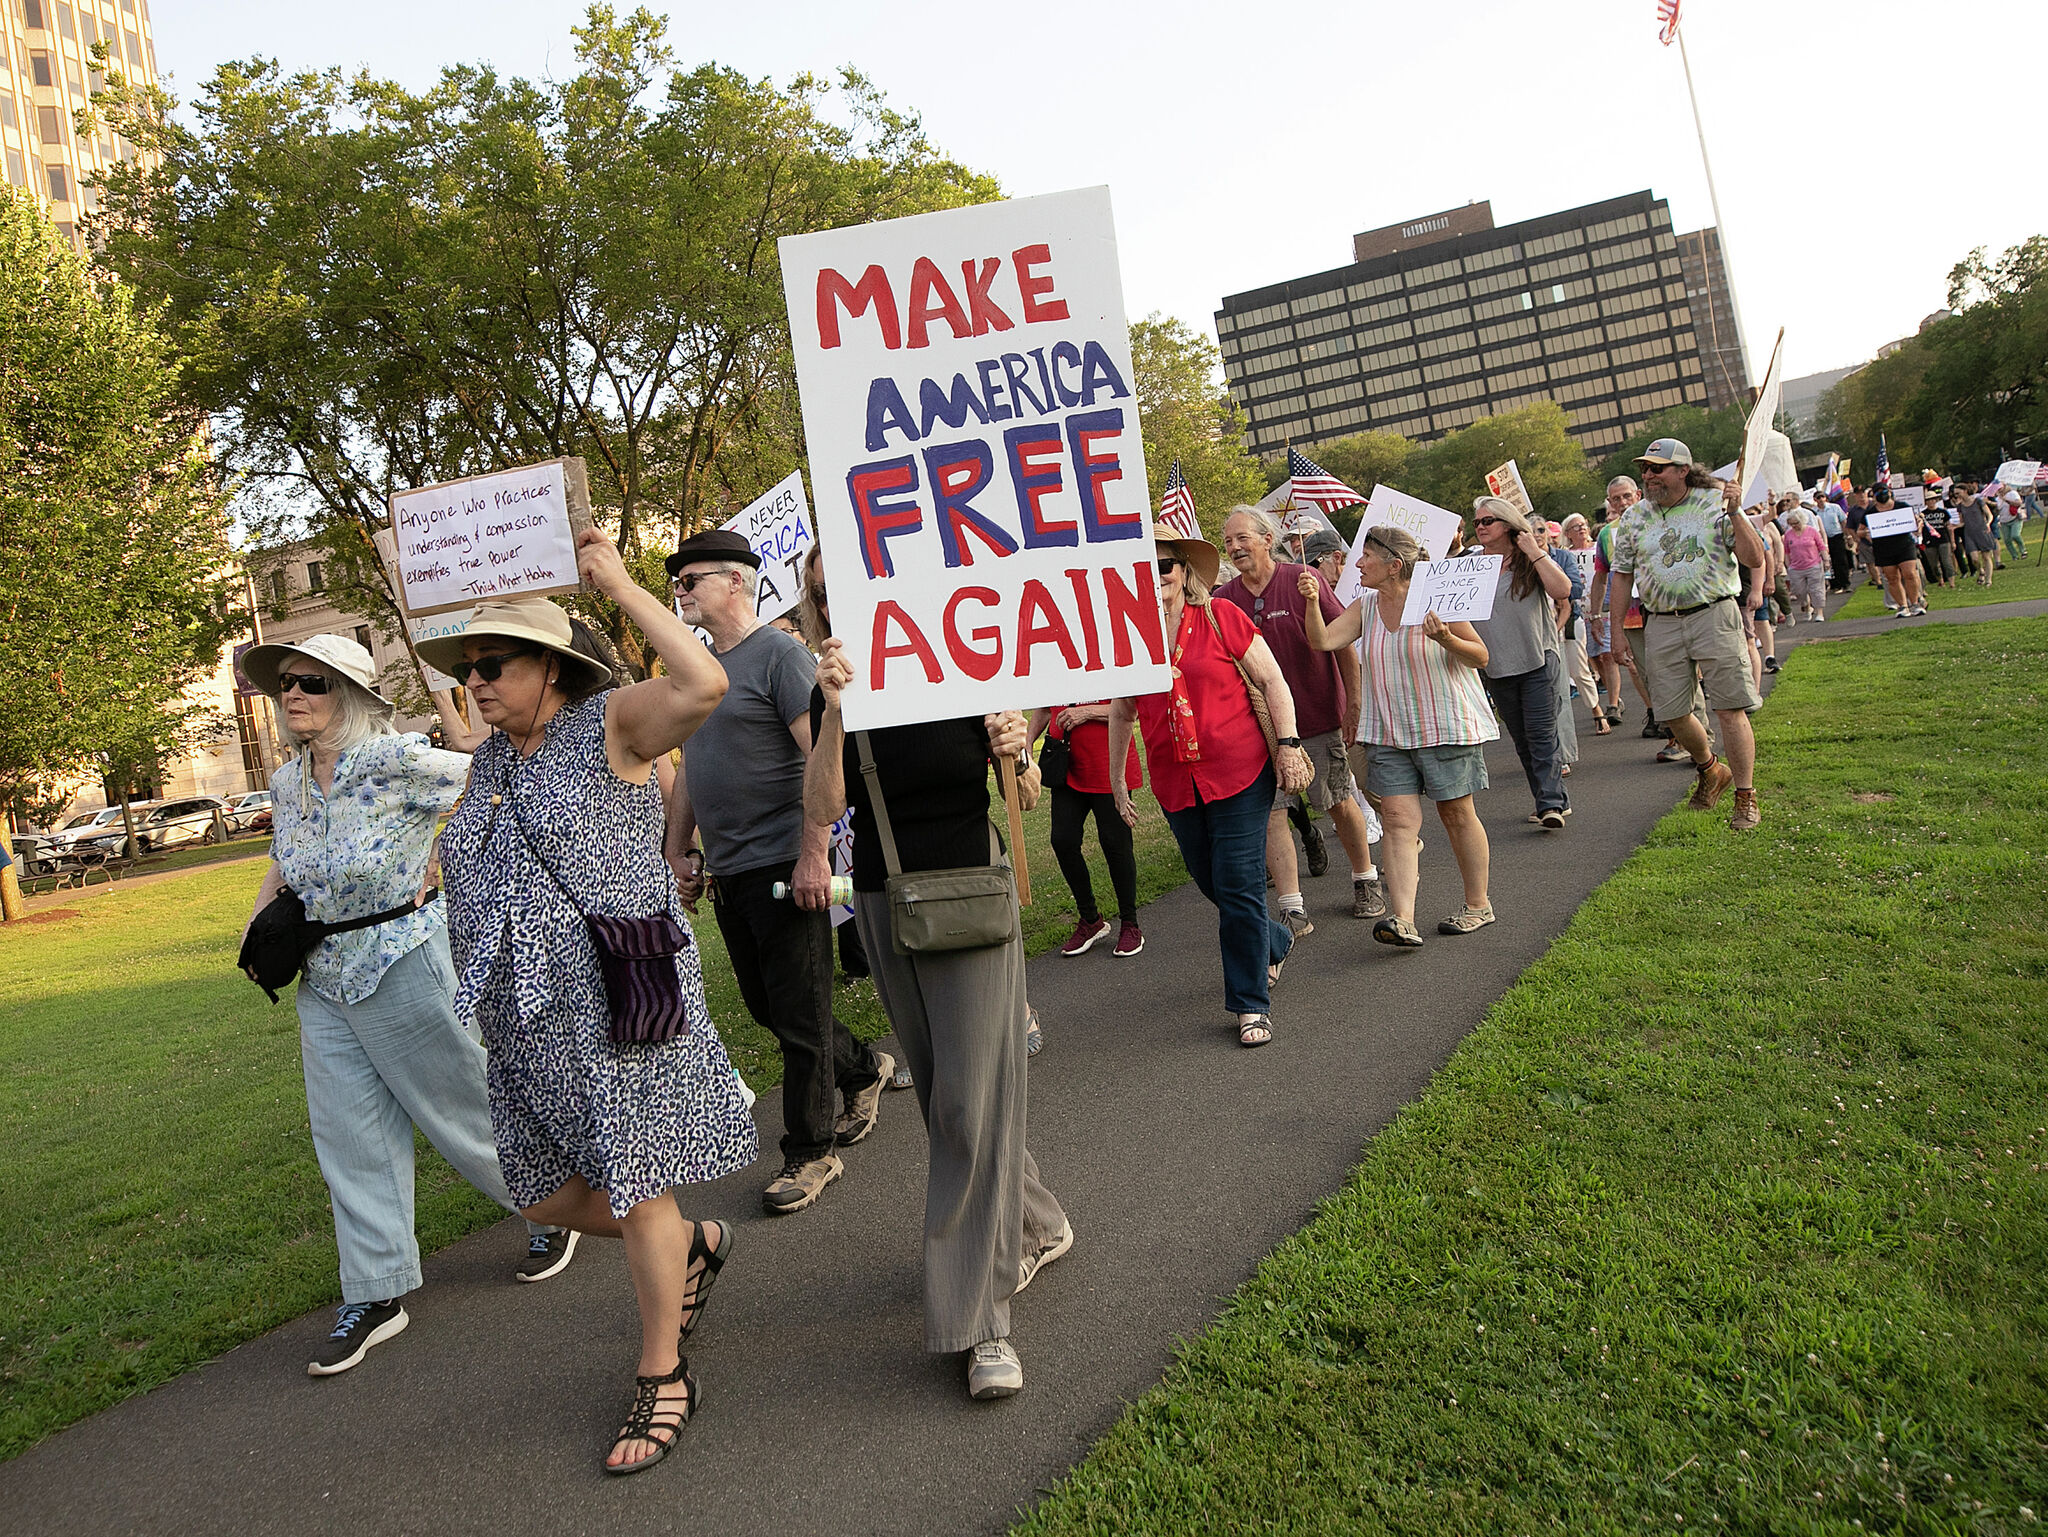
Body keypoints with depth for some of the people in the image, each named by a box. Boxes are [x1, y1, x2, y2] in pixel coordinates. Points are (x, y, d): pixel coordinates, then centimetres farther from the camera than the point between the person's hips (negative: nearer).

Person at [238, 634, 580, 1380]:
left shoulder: (395, 761, -18)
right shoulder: (286, 784, 4)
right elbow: (281, 870, 19)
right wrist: (259, 929, 5)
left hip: (401, 964, -7)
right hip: (323, 979, 7)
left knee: (460, 1103, 7)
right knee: (349, 1137, 9)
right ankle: (376, 1294, 21)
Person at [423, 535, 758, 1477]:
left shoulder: (612, 725, -8)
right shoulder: (491, 762, 14)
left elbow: (704, 684, -28)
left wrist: (618, 584, -20)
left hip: (616, 1000, -8)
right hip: (524, 1019, 8)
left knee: (636, 1191, 0)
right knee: (546, 1193, 14)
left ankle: (663, 1377, 20)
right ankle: (694, 1247, 39)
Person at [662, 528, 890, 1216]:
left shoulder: (778, 654, -10)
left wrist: (813, 855, -22)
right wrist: (679, 851, 17)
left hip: (784, 867, -8)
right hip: (727, 873, 8)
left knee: (797, 1014, 0)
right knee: (764, 1004, 16)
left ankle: (809, 1152, 15)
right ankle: (863, 1069, 38)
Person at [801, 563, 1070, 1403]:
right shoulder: (835, 691, 2)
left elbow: (1028, 797, 1)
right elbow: (823, 808, -11)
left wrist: (1014, 754, -20)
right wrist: (834, 710, -21)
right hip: (885, 907, 4)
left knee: (973, 1100, -6)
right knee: (943, 1096, 14)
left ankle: (983, 1321, 1)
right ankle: (1036, 1225, 38)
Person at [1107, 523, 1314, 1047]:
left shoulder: (1221, 617, -4)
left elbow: (1272, 681, 0)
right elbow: (1121, 713, 16)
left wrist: (1288, 744, -7)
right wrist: (1116, 780, 20)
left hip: (1240, 772, -4)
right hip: (1175, 783, 4)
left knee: (1238, 887, -5)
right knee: (1212, 883, 15)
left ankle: (1250, 1003, 10)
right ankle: (1274, 943, 45)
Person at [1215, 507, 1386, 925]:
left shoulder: (1303, 582, -8)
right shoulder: (1222, 601, -1)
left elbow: (1344, 646, -4)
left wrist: (1353, 706, -7)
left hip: (1320, 718, -2)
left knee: (1339, 804, 11)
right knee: (1270, 814, -3)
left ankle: (1366, 880, 34)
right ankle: (1293, 911, 4)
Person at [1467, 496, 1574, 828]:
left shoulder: (1531, 562, -1)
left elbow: (1562, 590, -17)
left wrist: (1535, 553, -14)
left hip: (1538, 663, -4)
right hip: (1497, 669, 4)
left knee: (1541, 736, -10)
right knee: (1522, 740, 9)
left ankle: (1551, 805, -11)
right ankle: (1553, 800, 20)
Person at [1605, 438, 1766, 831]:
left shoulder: (1715, 505, 1)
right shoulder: (1635, 517, 10)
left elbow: (1754, 560, -4)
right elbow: (1622, 575, 14)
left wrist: (1735, 516, -16)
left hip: (1714, 617, -3)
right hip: (1661, 625, 4)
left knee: (1730, 709, -6)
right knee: (1673, 714, 6)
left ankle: (1746, 796, 3)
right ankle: (1711, 770, 34)